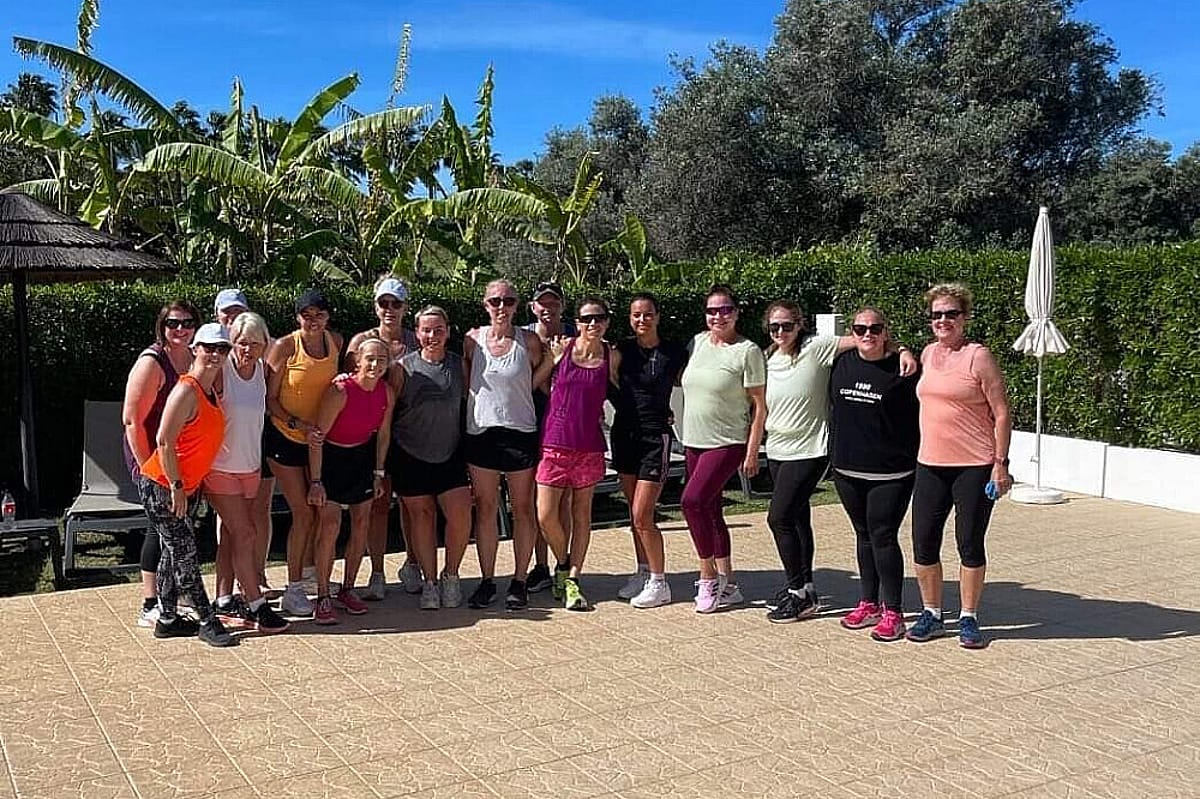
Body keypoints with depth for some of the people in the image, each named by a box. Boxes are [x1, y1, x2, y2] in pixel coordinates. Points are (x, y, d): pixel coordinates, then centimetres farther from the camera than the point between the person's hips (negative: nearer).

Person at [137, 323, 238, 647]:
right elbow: (164, 441, -22)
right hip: (162, 486, -9)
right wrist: (176, 487, -20)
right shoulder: (186, 391, -20)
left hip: (187, 487, 9)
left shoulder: (211, 390, 7)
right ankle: (207, 622, 6)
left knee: (174, 553, 15)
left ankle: (167, 620, 26)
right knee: (185, 554, -1)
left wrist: (186, 486, 13)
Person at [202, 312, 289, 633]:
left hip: (250, 465, 6)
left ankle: (224, 600, 22)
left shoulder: (260, 369, 2)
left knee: (231, 535, 13)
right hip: (220, 467, -6)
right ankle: (257, 605, 1)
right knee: (244, 536, -6)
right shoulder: (220, 371, -16)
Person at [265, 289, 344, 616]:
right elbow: (269, 399, -11)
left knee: (318, 509, 8)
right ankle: (293, 591, 5)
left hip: (318, 439, 5)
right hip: (286, 439, -5)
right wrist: (299, 424, -22)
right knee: (303, 514, -6)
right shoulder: (284, 346, -14)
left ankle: (310, 576, 25)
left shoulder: (336, 341, 1)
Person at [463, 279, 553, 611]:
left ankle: (519, 581, 14)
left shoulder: (528, 341, 1)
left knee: (523, 509, 4)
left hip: (521, 432, -1)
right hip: (480, 432, 1)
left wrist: (553, 360, -3)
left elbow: (537, 384, 9)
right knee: (485, 508, 7)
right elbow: (464, 385, 11)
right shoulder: (472, 339, 4)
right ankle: (487, 580, 17)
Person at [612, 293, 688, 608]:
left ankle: (659, 584, 3)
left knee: (642, 516, -9)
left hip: (655, 437, -5)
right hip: (624, 434, 5)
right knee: (634, 513, 13)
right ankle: (643, 573, 26)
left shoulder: (674, 353, -5)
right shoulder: (622, 349, 4)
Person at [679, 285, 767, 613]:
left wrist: (752, 452, -13)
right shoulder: (698, 343, 8)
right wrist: (685, 435, 16)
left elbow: (759, 405, -10)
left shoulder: (747, 351, -10)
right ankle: (727, 584, 21)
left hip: (728, 444, -7)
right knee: (710, 511, 10)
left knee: (692, 501, -19)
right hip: (694, 441, 7)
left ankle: (708, 575, -3)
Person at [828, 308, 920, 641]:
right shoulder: (843, 363, 6)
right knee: (864, 535, 15)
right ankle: (869, 603, 27)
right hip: (847, 469, 5)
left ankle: (893, 612, 6)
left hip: (891, 473, -5)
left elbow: (919, 417, -5)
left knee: (884, 538, -4)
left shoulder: (901, 369, -9)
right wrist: (836, 454, 17)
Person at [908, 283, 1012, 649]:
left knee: (970, 544, 4)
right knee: (923, 544, 5)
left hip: (974, 466, -5)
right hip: (931, 464, 6)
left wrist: (1000, 463, -12)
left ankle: (968, 618, 18)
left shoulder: (978, 356, -8)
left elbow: (1001, 414, -9)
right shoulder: (928, 353, 10)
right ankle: (931, 615, 21)